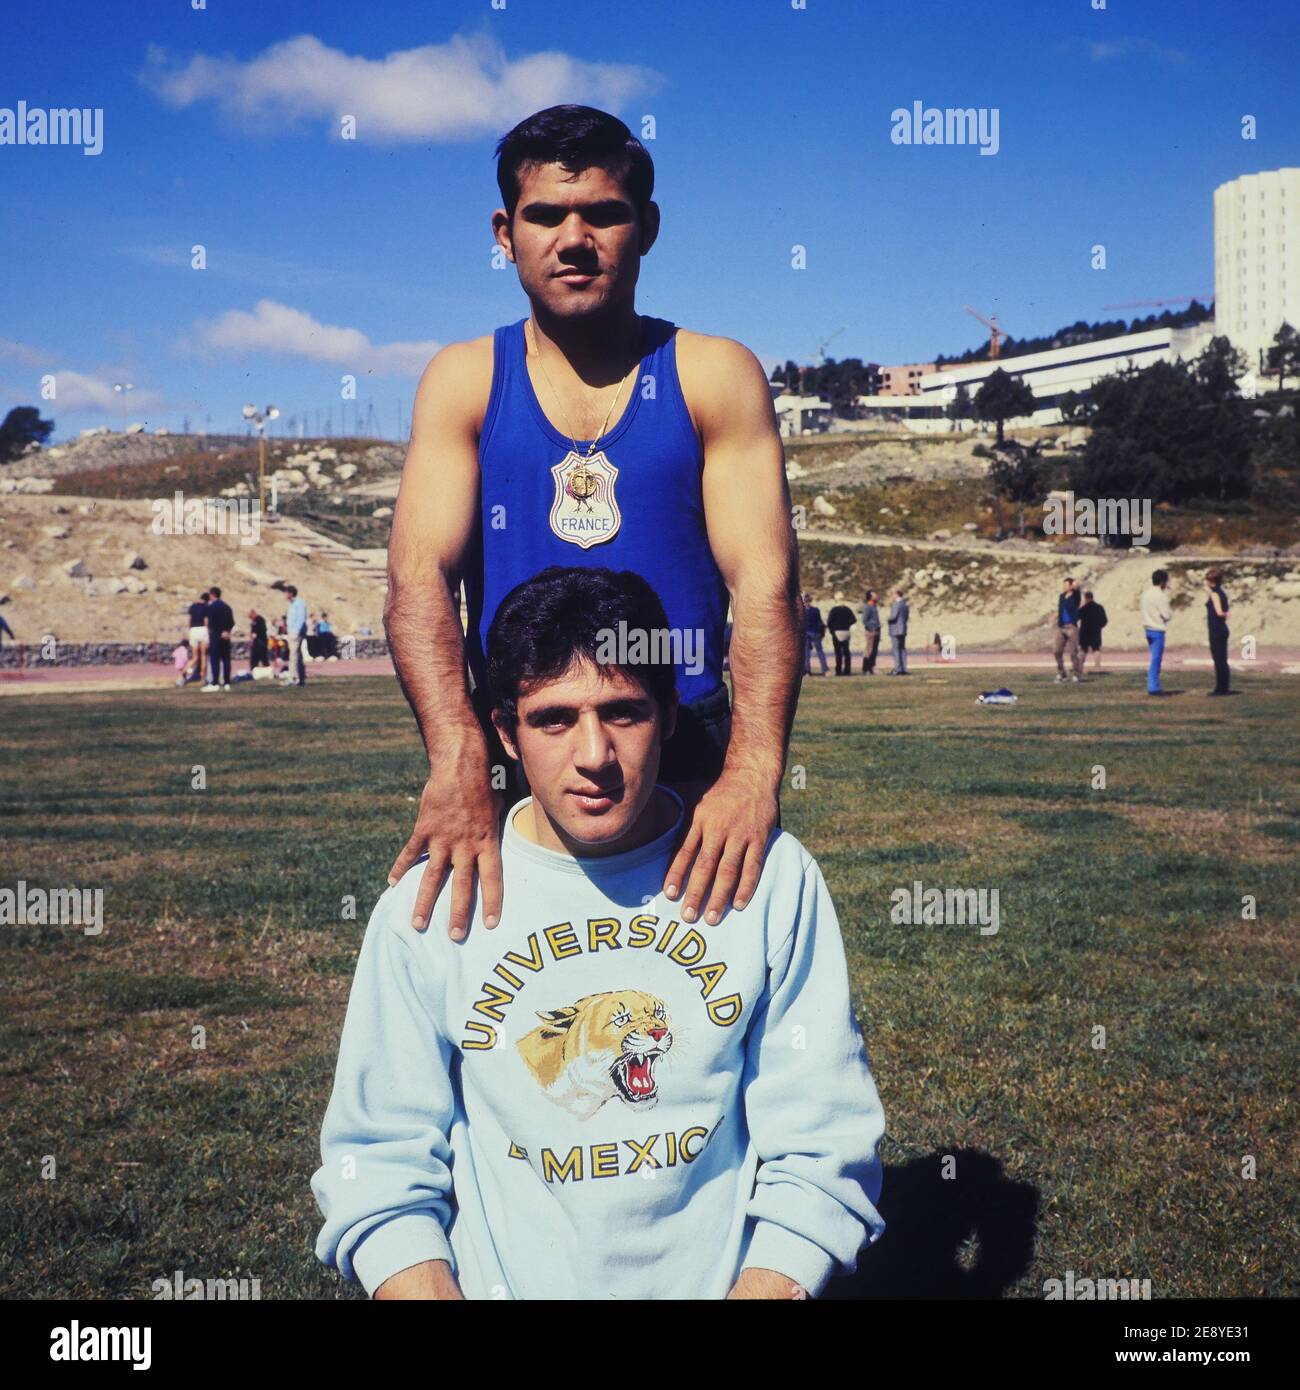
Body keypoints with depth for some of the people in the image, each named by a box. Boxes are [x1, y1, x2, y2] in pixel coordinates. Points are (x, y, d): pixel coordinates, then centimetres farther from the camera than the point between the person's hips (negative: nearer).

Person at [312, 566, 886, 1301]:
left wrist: (762, 1286, -15)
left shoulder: (773, 880, -1)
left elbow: (820, 1156, 0)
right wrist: (430, 1288, -14)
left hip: (729, 1282, 1)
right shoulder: (432, 901, -1)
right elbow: (379, 1166, 2)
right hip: (500, 1284, 0)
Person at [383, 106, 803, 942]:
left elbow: (764, 581, -6)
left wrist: (754, 771, -24)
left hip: (689, 761, 0)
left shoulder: (716, 376, 4)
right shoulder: (463, 381, 6)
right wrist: (458, 761, -26)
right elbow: (420, 575, -7)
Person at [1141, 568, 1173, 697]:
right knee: (1156, 659, -4)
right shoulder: (1160, 596, -16)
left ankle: (1152, 686, 17)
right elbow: (1167, 615, -15)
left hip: (1149, 629, 8)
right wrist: (1171, 611, 6)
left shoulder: (1146, 594, 10)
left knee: (1154, 659, 15)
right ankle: (1154, 687, -3)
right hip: (1158, 630, -8)